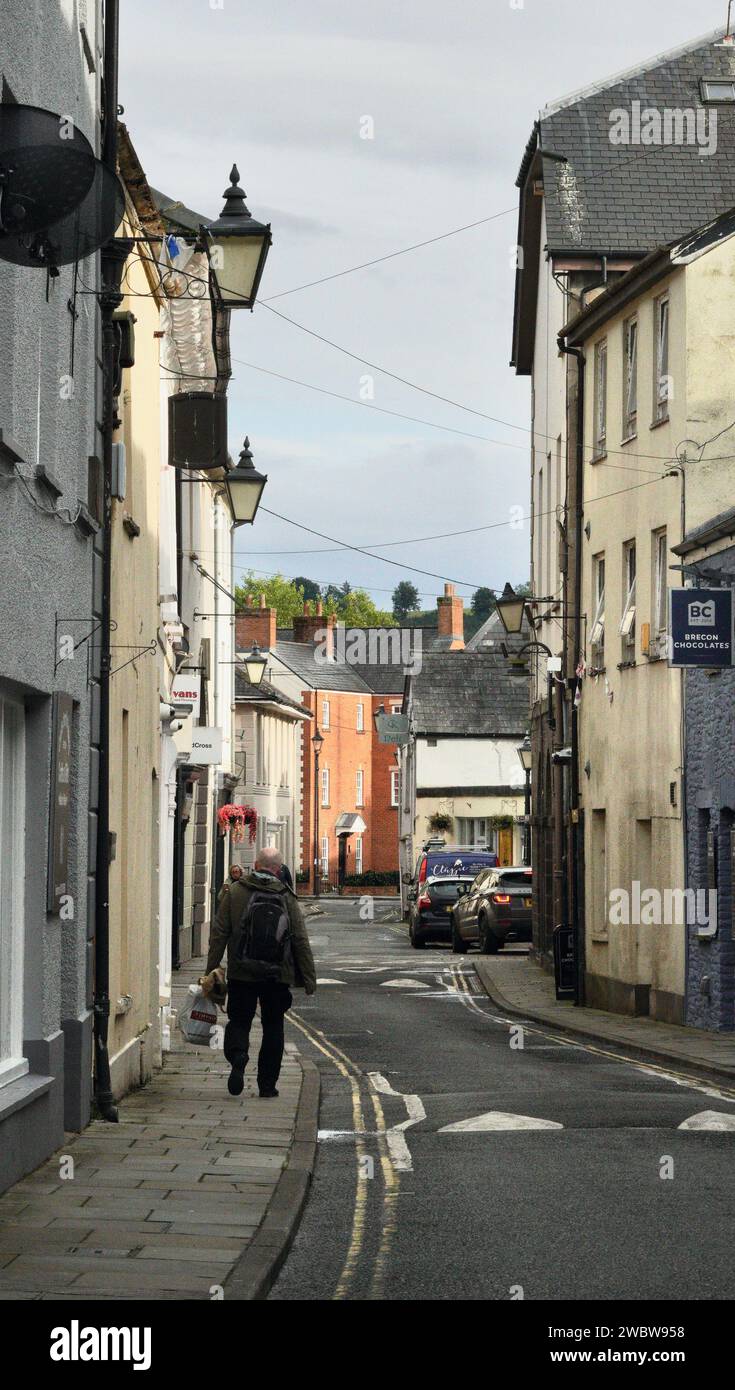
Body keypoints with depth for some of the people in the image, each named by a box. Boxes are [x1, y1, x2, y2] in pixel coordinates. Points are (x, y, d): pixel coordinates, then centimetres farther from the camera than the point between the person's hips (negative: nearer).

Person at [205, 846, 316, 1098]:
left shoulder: (234, 892, -1)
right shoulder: (286, 897, 0)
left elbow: (219, 933, -2)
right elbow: (301, 941, 0)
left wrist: (211, 969, 3)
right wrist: (309, 977, 7)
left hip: (241, 973, 0)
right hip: (278, 974, 0)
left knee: (238, 1020, 12)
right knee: (273, 1027, 11)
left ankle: (237, 1057, -18)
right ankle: (267, 1085, 10)